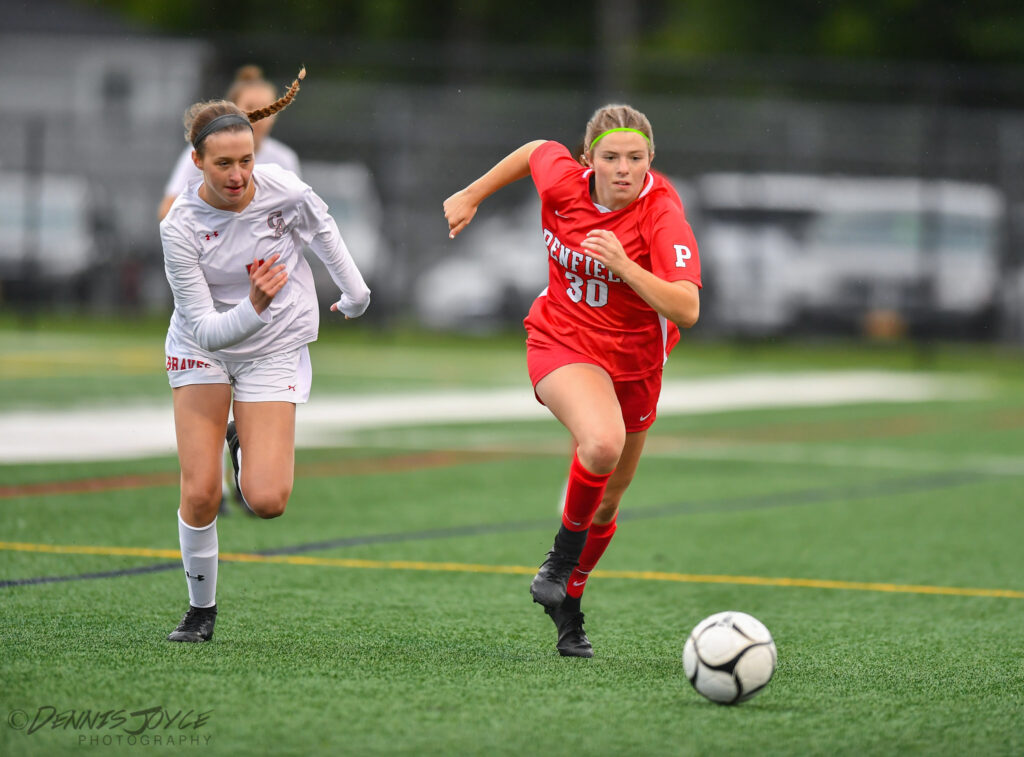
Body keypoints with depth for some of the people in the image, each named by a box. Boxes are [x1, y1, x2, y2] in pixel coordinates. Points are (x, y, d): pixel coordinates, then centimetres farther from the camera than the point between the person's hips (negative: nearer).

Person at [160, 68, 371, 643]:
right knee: (199, 494, -10)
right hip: (203, 349, 0)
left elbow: (322, 228, 5)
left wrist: (354, 291, 16)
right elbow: (205, 328, -24)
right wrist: (255, 308, -41)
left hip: (275, 351, 1)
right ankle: (202, 610, 15)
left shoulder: (285, 191, -20)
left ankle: (249, 446, 25)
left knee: (267, 501, -12)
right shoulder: (180, 227, -23)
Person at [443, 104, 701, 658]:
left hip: (634, 357, 1)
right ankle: (563, 554, -8)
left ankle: (568, 605, 41)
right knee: (602, 442, -33)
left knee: (606, 504, 16)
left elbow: (686, 310, -34)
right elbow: (535, 151, 10)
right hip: (561, 342, -1)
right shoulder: (563, 180, -16)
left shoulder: (663, 214, -24)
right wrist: (472, 195, 18)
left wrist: (623, 265, -45)